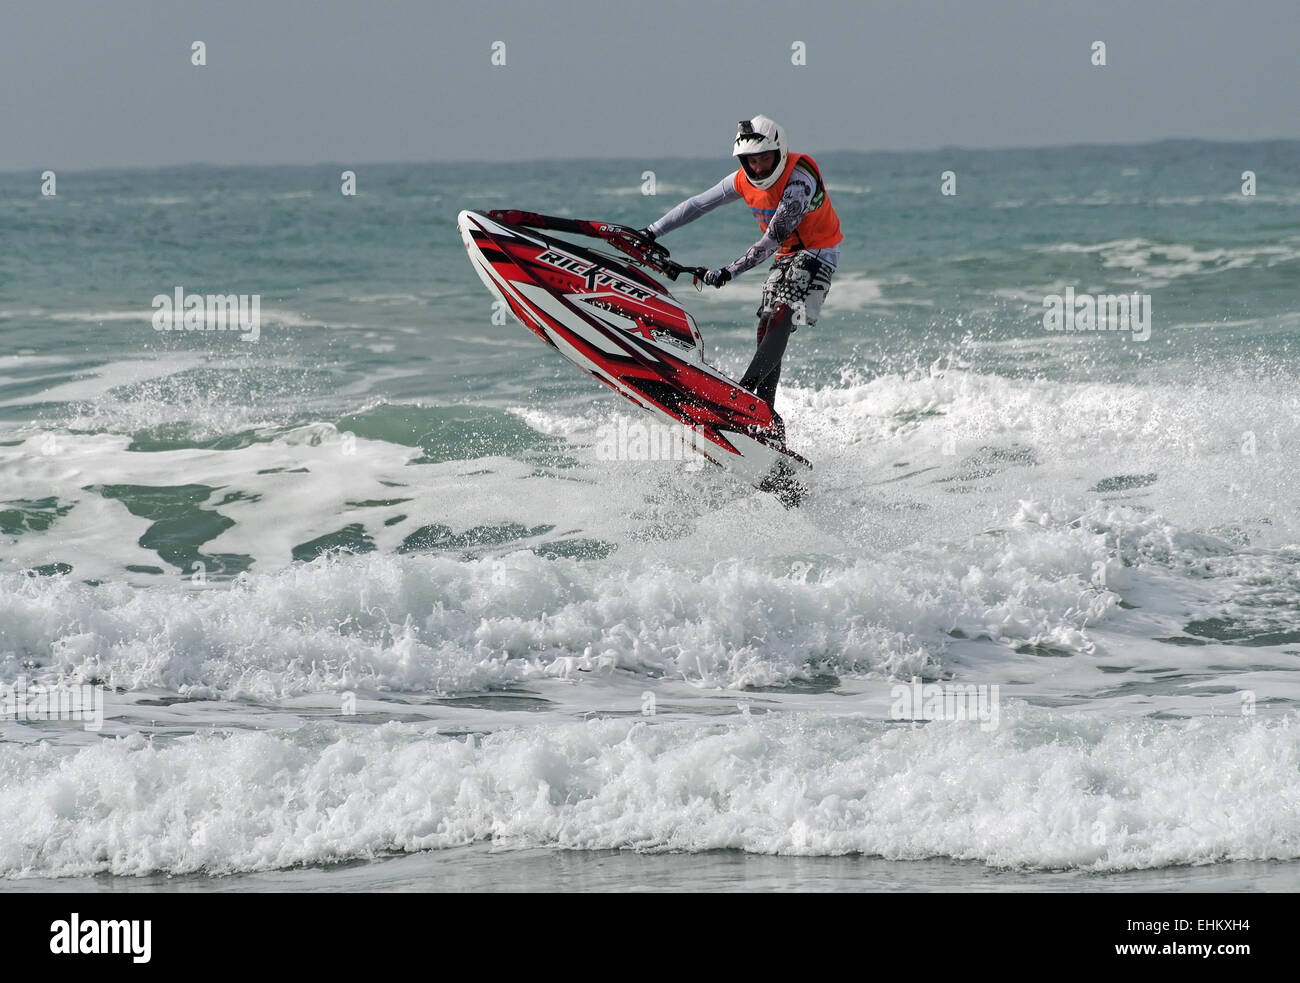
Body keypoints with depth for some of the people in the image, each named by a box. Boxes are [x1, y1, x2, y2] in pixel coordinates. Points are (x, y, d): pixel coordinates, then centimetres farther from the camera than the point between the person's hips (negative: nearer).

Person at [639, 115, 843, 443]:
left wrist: (731, 271, -37)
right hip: (786, 256, 8)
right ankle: (767, 419, -3)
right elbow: (698, 205, 3)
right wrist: (652, 232, -1)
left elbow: (773, 238, -32)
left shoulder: (798, 182, -27)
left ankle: (747, 390, -41)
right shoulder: (744, 180, -4)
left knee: (780, 319, -27)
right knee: (766, 330, -2)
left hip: (817, 255, -8)